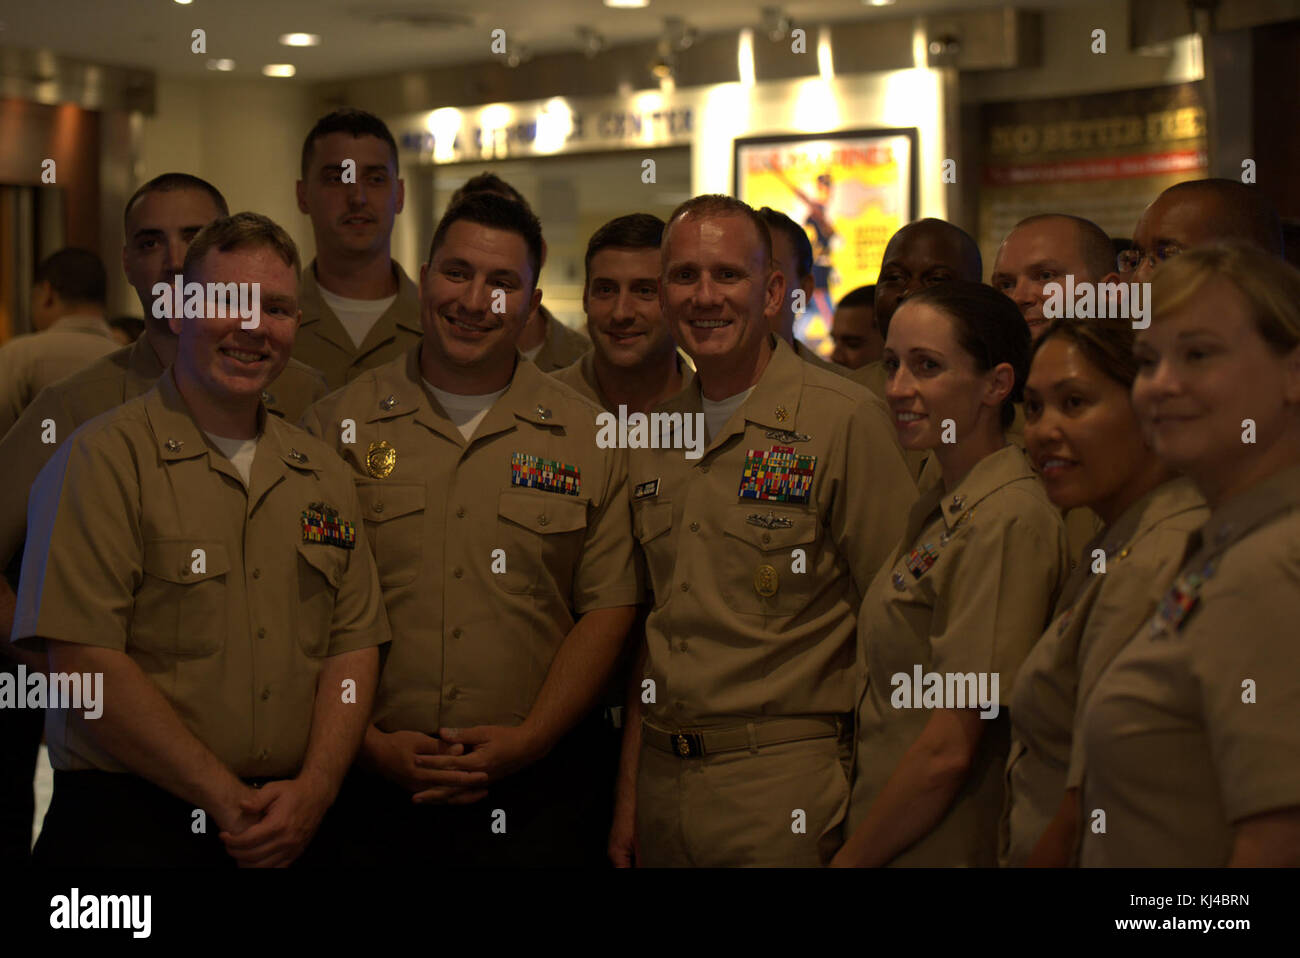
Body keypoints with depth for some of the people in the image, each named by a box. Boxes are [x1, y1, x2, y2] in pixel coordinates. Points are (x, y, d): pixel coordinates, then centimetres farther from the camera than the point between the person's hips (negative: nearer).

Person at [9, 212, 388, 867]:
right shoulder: (102, 462, -7)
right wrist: (227, 799, -16)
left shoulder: (322, 475, 11)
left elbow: (354, 645, 8)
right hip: (129, 821, -5)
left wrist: (314, 788, -9)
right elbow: (86, 665, -15)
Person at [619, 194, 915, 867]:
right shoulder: (652, 435, 9)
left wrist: (871, 809, -13)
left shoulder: (846, 420, -9)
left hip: (784, 787, -5)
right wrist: (628, 788, 11)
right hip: (664, 780, 5)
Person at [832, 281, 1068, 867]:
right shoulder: (938, 509, 9)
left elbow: (951, 749, -21)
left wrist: (849, 860, -13)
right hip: (883, 836, 8)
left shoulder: (1008, 522, -19)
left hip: (943, 851, -8)